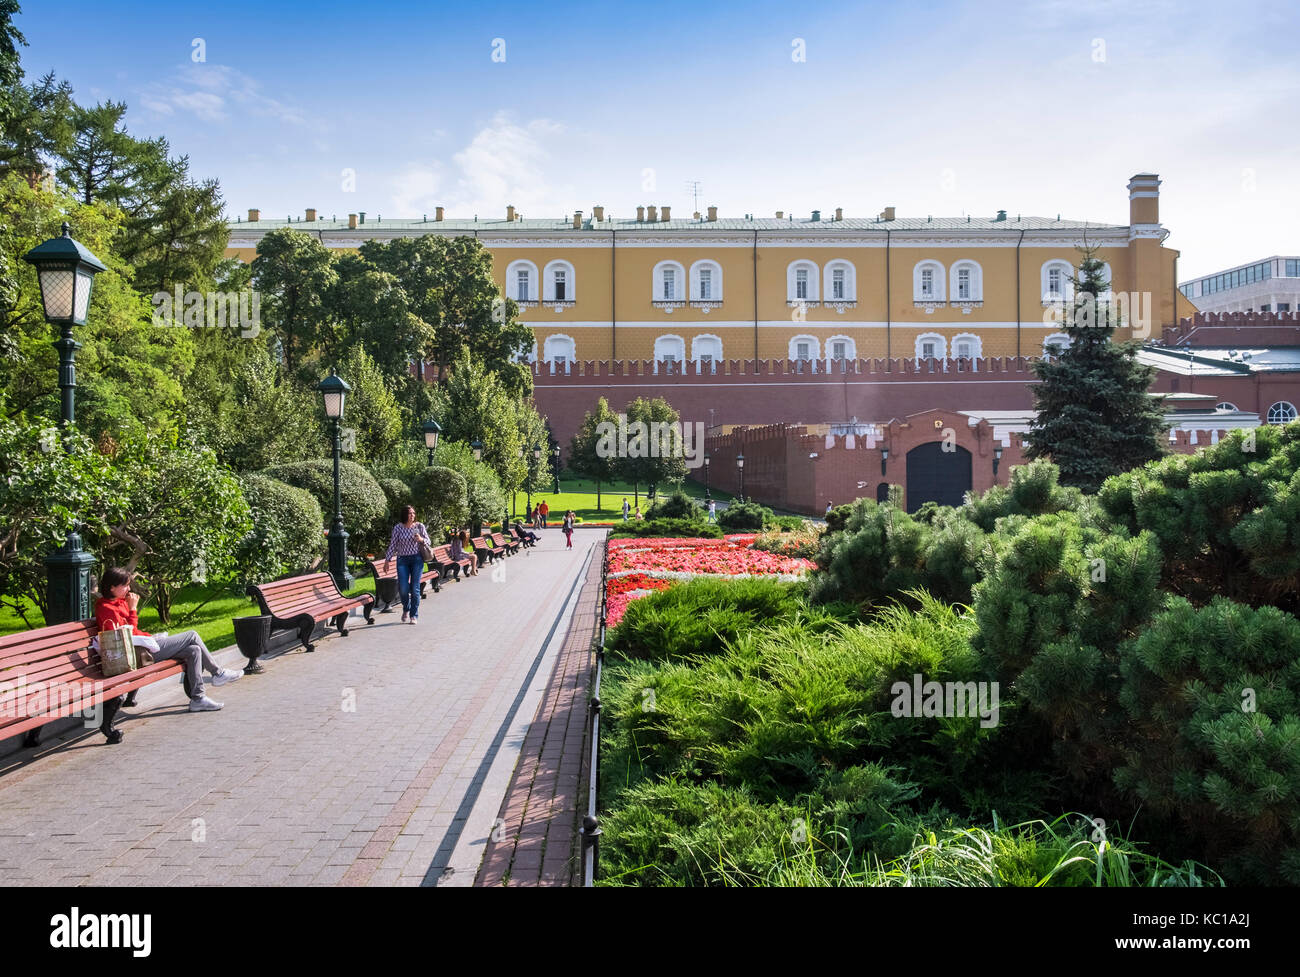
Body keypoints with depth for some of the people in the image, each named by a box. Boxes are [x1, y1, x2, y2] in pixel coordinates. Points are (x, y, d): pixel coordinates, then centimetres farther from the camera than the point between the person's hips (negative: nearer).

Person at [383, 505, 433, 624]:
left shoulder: (419, 526, 3)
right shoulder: (398, 528, 1)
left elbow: (428, 542, 8)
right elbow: (393, 545, 6)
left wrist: (421, 539, -13)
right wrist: (387, 560, 4)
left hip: (417, 559, 0)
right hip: (402, 559, 0)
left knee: (415, 588, -3)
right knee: (403, 588, -8)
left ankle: (414, 615, 9)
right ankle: (406, 609, 22)